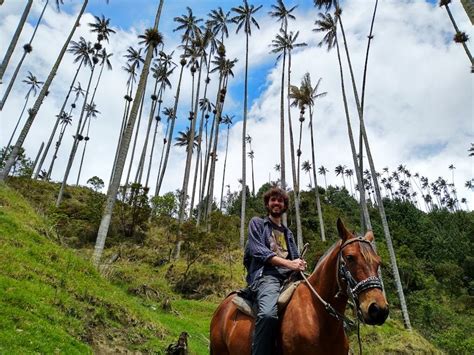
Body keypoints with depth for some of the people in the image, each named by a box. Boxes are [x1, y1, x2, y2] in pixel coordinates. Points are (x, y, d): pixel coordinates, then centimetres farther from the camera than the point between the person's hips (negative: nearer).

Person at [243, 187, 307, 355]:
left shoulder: (288, 233, 32)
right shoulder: (257, 223, 16)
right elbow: (258, 250, -1)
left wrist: (300, 264, -1)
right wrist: (288, 263, -13)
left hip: (289, 277, 6)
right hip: (266, 275, -6)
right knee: (269, 313, -37)